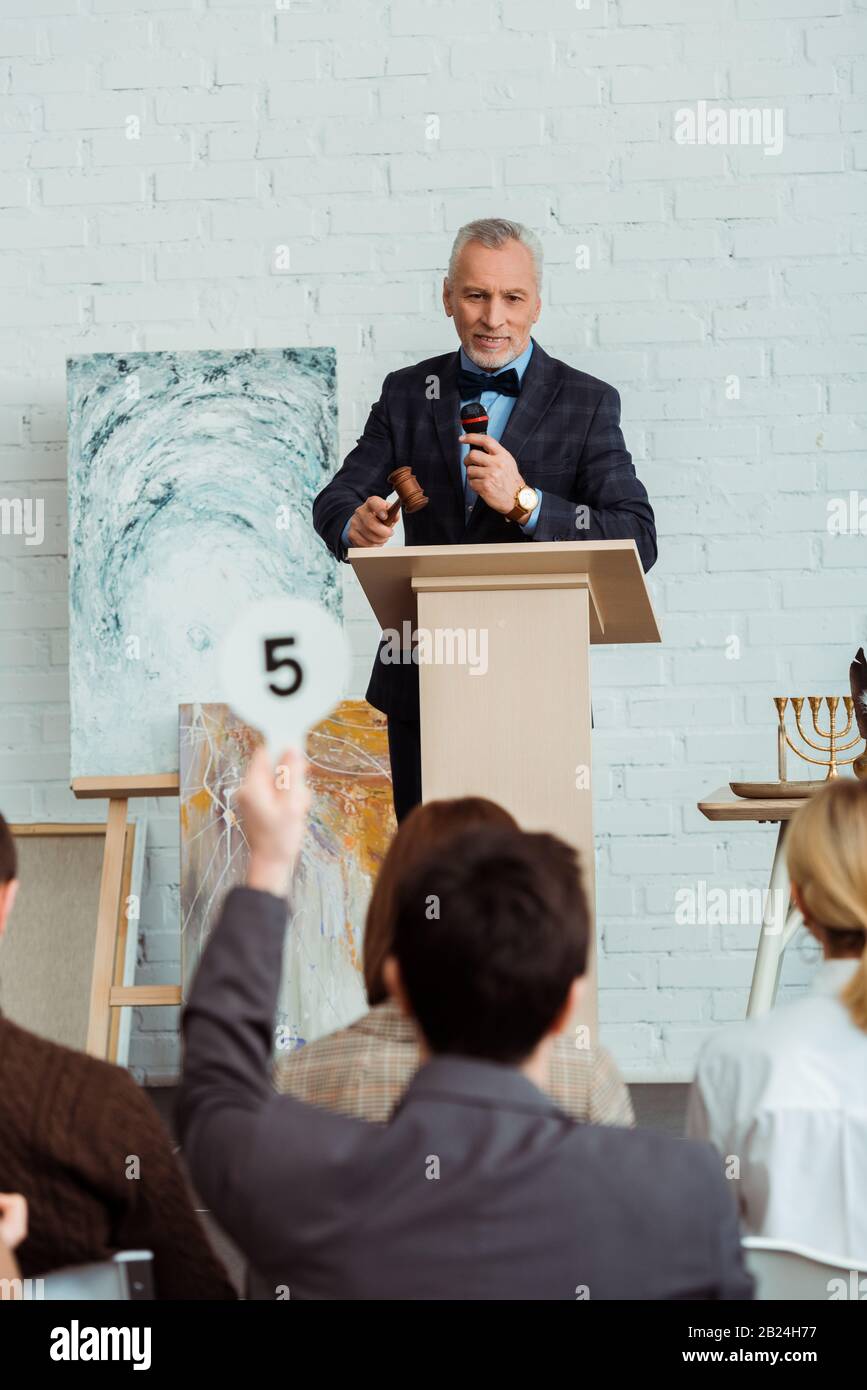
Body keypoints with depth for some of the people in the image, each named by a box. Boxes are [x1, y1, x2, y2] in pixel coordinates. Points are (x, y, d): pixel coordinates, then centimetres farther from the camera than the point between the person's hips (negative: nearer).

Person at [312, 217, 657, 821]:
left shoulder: (588, 403, -1)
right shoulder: (407, 393, 10)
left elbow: (638, 542, -9)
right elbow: (336, 499, 4)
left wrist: (525, 501, -24)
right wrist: (355, 523, -21)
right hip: (421, 685, 3)